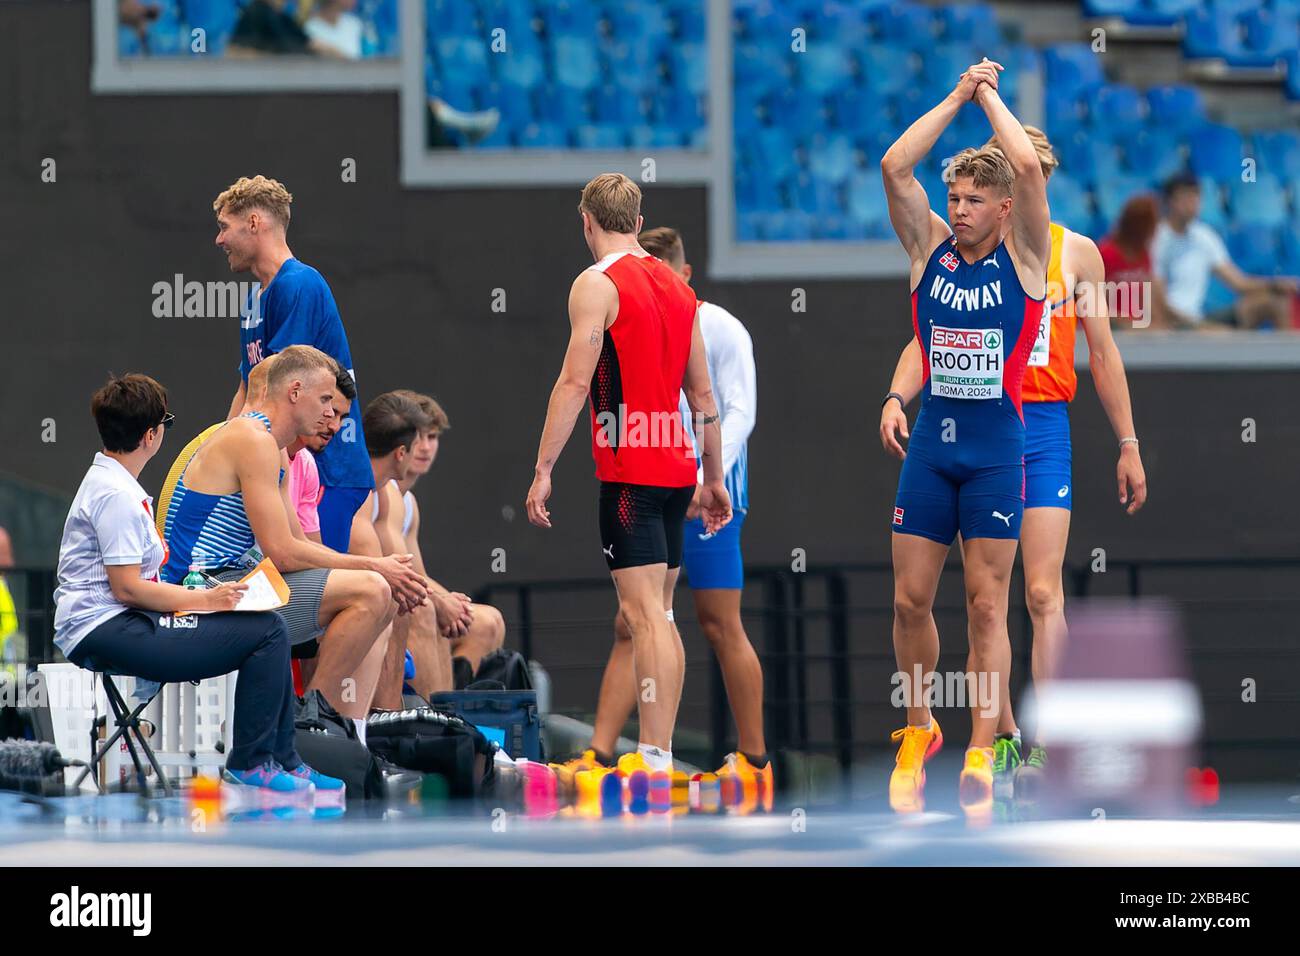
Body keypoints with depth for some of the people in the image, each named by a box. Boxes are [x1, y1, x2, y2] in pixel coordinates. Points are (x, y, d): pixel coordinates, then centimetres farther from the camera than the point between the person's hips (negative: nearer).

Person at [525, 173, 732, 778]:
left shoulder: (597, 284, -7)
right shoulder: (676, 287, 16)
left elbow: (574, 382, -15)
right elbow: (702, 394, 18)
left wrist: (542, 470, -13)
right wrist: (714, 479, 24)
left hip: (630, 471, -8)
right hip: (677, 467, 8)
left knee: (643, 613, -12)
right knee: (656, 613, 14)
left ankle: (653, 760, -19)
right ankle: (658, 750, 16)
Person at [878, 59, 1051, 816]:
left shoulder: (1024, 256, -1)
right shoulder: (931, 249, 6)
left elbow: (1029, 168, -16)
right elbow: (895, 167, -6)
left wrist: (991, 97, -3)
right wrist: (959, 97, -3)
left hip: (996, 448, -3)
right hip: (932, 442, 3)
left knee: (987, 608, -2)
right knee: (911, 600, 4)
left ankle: (981, 761, -1)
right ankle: (919, 731, 24)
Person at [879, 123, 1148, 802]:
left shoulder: (1075, 252, 9)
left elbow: (1102, 352, 13)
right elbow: (926, 339, 4)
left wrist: (1127, 446, 12)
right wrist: (896, 397, -15)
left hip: (1043, 426, -1)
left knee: (1042, 593, -11)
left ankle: (1041, 748, -15)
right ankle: (1001, 741, 8)